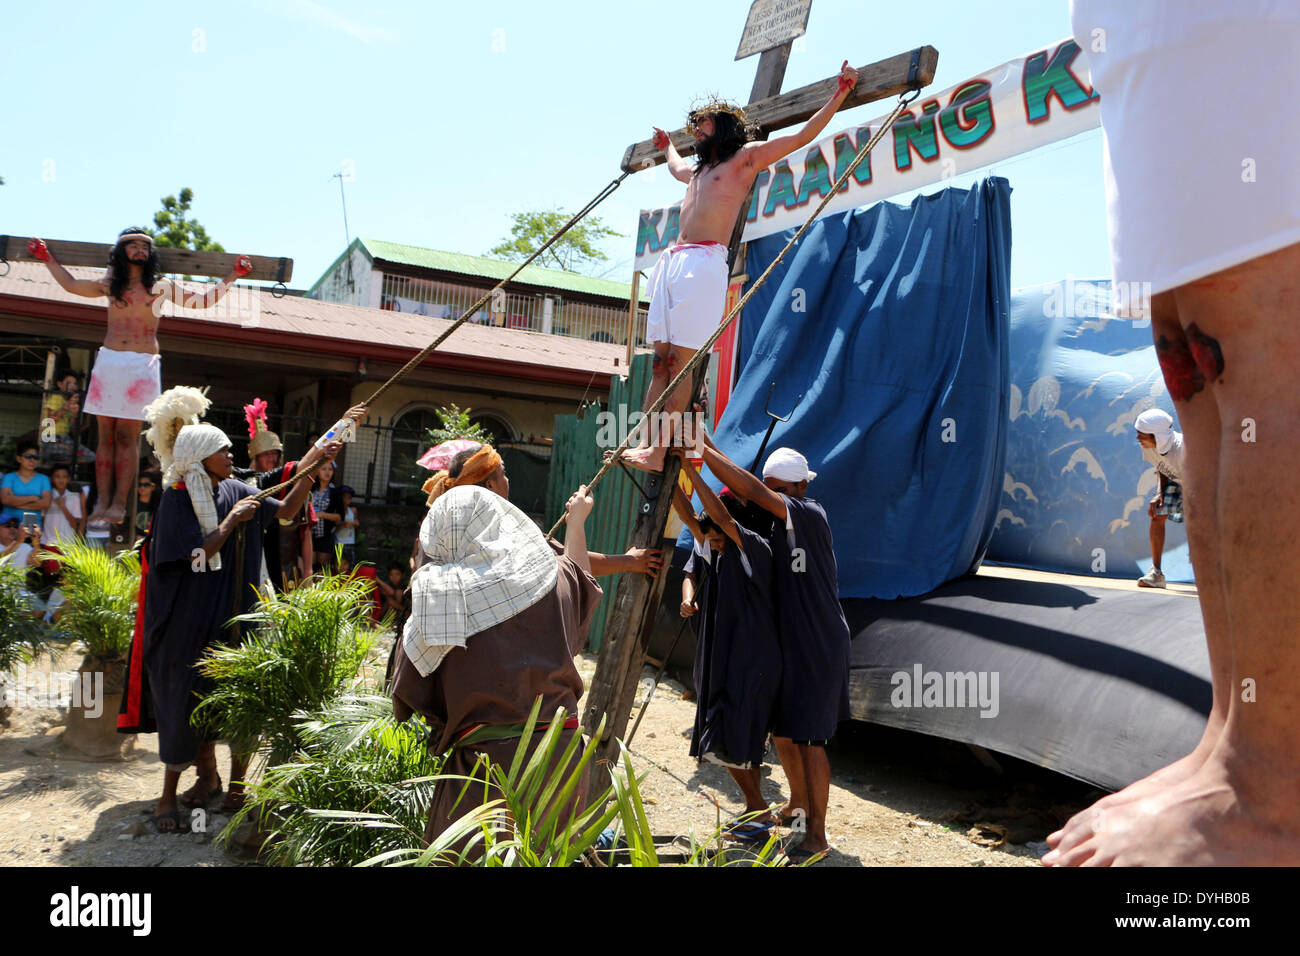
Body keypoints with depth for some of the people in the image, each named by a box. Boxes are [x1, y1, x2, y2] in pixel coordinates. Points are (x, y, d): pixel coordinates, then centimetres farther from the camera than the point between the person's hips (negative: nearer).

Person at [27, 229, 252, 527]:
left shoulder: (161, 285, 11)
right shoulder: (109, 284, 16)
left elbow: (201, 302, 16)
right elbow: (71, 285, 32)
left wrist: (231, 278, 13)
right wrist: (48, 259, 37)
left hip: (142, 365, -2)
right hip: (109, 361, 2)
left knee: (126, 437, -6)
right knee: (106, 436, 0)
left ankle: (119, 504, -6)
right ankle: (102, 502, 1)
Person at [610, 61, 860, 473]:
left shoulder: (746, 157, 9)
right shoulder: (699, 170, 30)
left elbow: (804, 135, 6)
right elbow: (676, 167, 55)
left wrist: (841, 90, 5)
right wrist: (666, 144, 71)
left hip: (703, 264, -7)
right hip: (671, 262, 8)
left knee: (682, 361, -13)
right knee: (660, 361, 0)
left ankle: (659, 451, -15)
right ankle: (642, 443, -1)